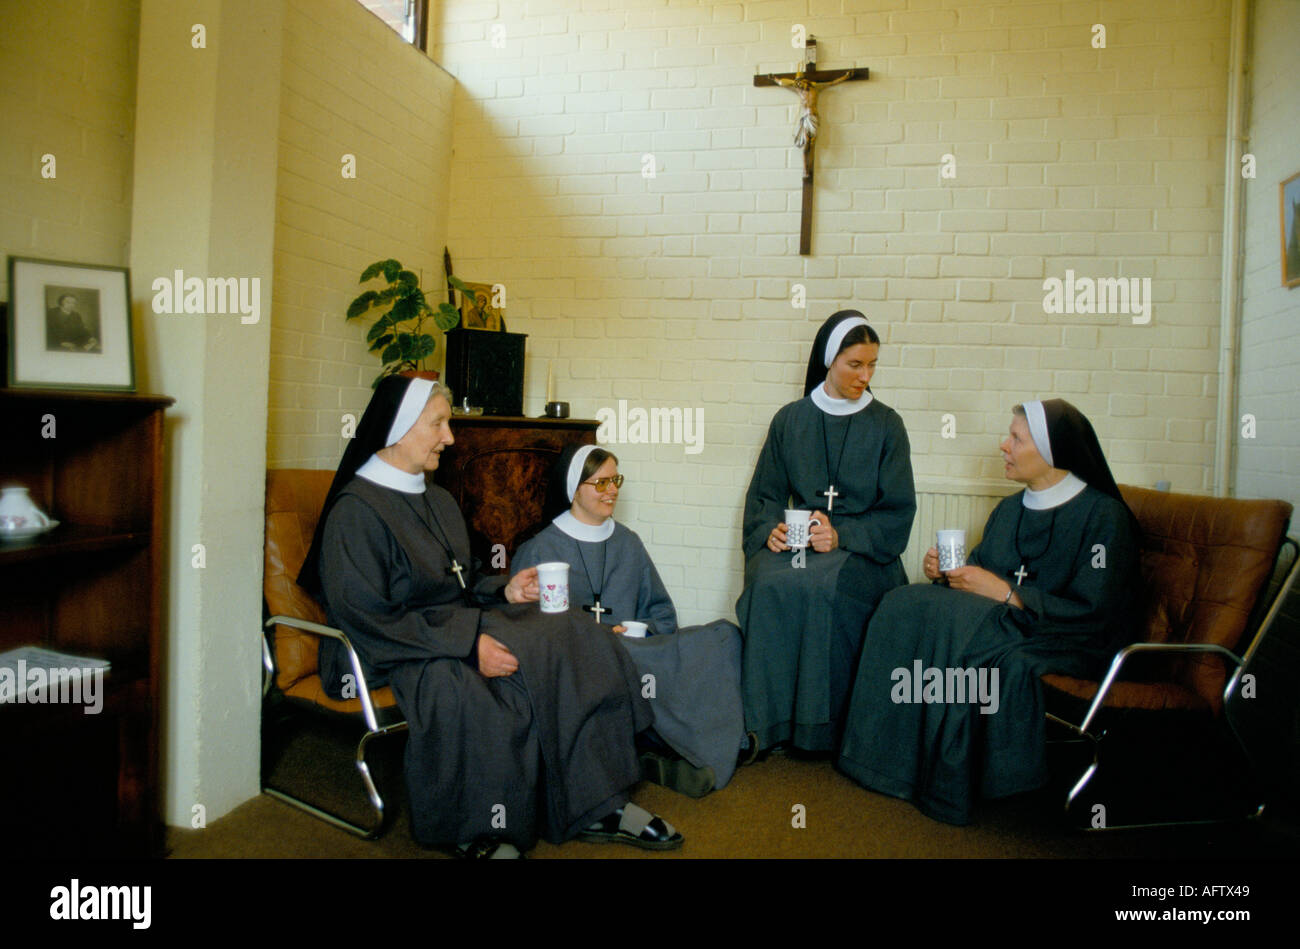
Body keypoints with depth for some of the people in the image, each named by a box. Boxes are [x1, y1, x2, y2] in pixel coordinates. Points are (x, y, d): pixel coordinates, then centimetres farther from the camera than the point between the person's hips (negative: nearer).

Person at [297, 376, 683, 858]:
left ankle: (597, 805, -11)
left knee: (569, 643, -15)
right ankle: (474, 831, -13)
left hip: (461, 629, 8)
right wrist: (468, 644, -23)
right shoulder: (356, 511, -11)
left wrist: (504, 590, 2)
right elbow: (369, 619, -18)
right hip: (393, 655, -7)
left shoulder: (438, 501, 17)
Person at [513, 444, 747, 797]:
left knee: (725, 636, -22)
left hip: (637, 650, 5)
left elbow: (662, 612, 19)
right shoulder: (539, 550, 4)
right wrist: (596, 640, -15)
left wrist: (643, 635, -5)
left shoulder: (628, 543, 20)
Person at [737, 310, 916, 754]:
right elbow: (764, 494, 13)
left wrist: (841, 534, -14)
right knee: (769, 584, -32)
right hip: (793, 540, 2)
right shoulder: (790, 420, 10)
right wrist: (770, 529, -10)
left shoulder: (886, 425, 5)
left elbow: (898, 511, 2)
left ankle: (821, 725, -20)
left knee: (824, 588, -35)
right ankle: (766, 721, -23)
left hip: (860, 549, -2)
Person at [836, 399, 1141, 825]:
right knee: (903, 604, -16)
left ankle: (946, 787, -20)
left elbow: (1092, 613, -16)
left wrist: (1005, 593, -18)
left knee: (948, 619, -31)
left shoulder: (1103, 515, -9)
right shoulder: (1010, 509, 14)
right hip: (1006, 621, 7)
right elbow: (981, 569, 18)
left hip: (1067, 642, -7)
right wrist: (948, 569, -4)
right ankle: (890, 755, -17)